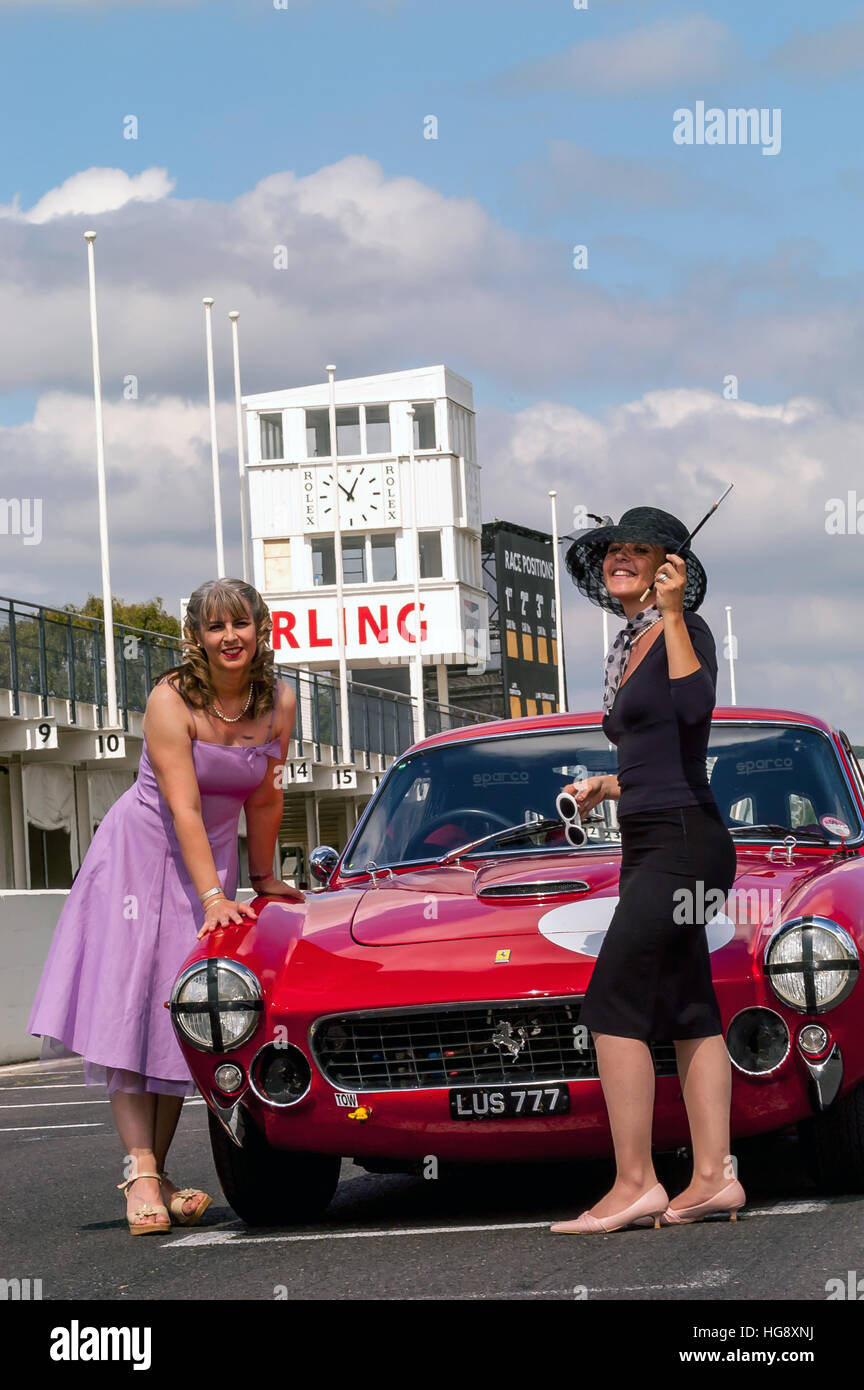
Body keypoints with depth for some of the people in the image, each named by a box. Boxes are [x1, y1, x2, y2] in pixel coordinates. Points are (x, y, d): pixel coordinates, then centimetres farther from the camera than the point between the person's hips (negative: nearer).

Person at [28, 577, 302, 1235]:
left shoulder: (278, 703, -4)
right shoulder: (172, 700, -18)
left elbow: (264, 796, 8)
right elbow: (184, 809, -23)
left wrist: (264, 878, 14)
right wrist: (214, 898, -29)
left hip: (212, 858, 4)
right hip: (142, 853, -4)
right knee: (130, 1004, -13)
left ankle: (159, 1169, 3)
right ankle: (139, 1170, -19)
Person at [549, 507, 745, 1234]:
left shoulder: (685, 629, -8)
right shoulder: (630, 649, 18)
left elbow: (695, 704, -30)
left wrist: (672, 612, -27)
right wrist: (608, 787, 15)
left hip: (683, 841, -10)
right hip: (651, 846, 10)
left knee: (613, 999, -13)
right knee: (688, 1009, 6)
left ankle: (635, 1183, -13)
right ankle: (714, 1175, 6)